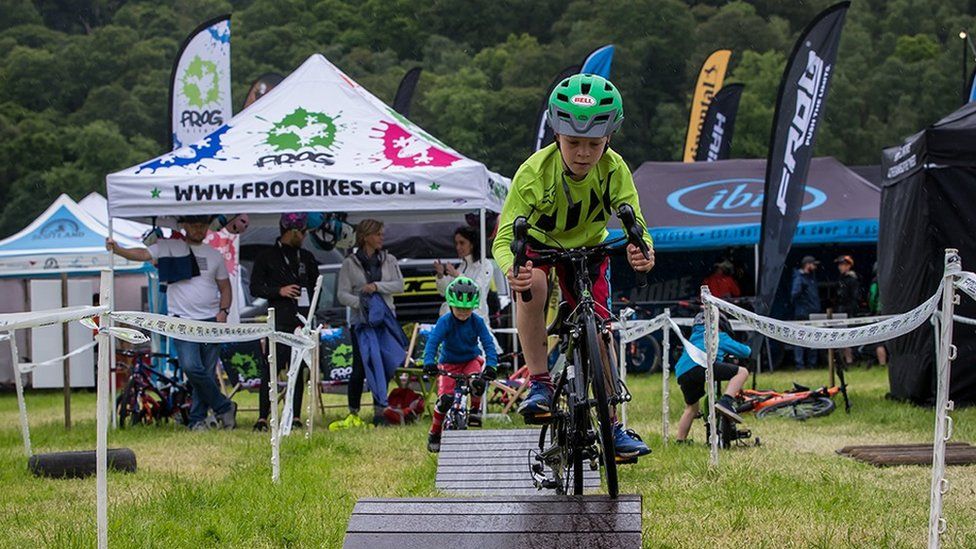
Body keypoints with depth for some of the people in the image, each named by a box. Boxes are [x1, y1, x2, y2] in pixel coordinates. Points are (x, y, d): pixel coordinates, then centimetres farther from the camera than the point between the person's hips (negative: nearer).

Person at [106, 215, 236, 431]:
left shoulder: (213, 255, 13)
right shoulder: (169, 247, 3)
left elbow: (225, 287, 18)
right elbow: (142, 254, -9)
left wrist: (223, 311, 0)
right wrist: (117, 249, -27)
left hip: (211, 321, 3)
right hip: (183, 321, -3)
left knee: (207, 372, 0)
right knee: (192, 368, -18)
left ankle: (197, 419, 12)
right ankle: (224, 407, -3)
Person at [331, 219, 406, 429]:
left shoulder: (389, 260, 10)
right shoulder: (350, 263, 1)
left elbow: (399, 285, 0)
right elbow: (342, 294, -4)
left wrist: (377, 286, -15)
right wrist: (360, 302, -20)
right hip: (361, 320, -3)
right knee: (360, 368, -6)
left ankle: (379, 411, 8)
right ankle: (353, 414, 1)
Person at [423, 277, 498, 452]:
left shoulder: (477, 321, -14)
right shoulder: (445, 321, -19)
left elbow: (488, 343, -18)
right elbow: (433, 341, -28)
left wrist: (491, 365, -35)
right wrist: (429, 362, -45)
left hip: (471, 360, 1)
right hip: (449, 362, -1)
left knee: (478, 382, -32)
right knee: (445, 398, -19)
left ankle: (475, 409, -3)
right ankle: (434, 434, 0)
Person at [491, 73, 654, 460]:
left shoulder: (614, 169, -28)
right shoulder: (535, 172, -34)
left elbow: (635, 222, -33)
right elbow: (504, 237, -36)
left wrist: (643, 250, -59)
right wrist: (512, 268, -59)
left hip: (588, 248, 2)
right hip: (537, 243, -2)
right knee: (533, 285, -35)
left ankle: (612, 426, 1)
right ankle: (539, 384, -24)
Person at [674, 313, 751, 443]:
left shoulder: (694, 337, 38)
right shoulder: (720, 337, 21)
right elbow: (744, 351, 19)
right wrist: (748, 351, 43)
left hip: (681, 374, 7)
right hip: (700, 366, -7)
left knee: (691, 408, 29)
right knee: (742, 372, -3)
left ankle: (680, 440, 32)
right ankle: (725, 402, -21)